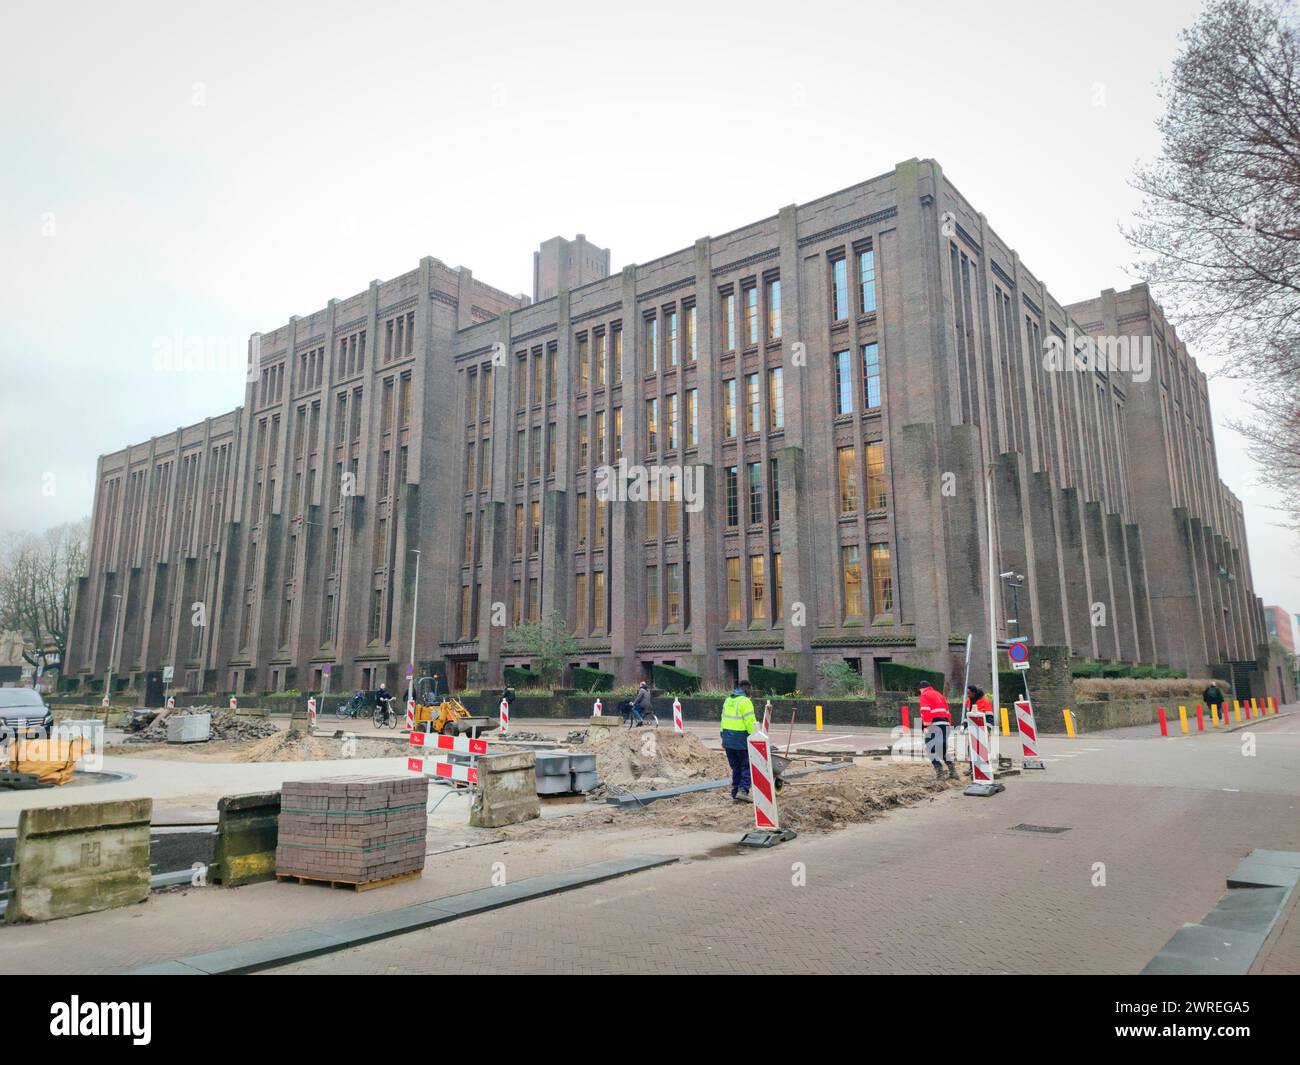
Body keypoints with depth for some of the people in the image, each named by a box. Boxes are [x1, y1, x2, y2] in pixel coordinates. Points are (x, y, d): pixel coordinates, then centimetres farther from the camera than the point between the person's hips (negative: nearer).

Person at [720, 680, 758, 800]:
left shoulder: (728, 700, 14)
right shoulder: (745, 701, -11)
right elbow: (750, 722, -15)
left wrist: (723, 737, 19)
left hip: (728, 739, 7)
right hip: (741, 739, -7)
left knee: (736, 767, 13)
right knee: (746, 765, 1)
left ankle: (735, 792, 12)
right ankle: (743, 789, -12)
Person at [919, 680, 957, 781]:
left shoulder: (924, 695, 3)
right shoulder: (939, 694, 26)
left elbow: (925, 710, -12)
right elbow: (947, 710, 23)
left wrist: (926, 724, -14)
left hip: (934, 724, -8)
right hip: (946, 724, 8)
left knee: (930, 748, -3)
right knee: (942, 749, 20)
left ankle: (939, 770, -14)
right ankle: (952, 769, 14)